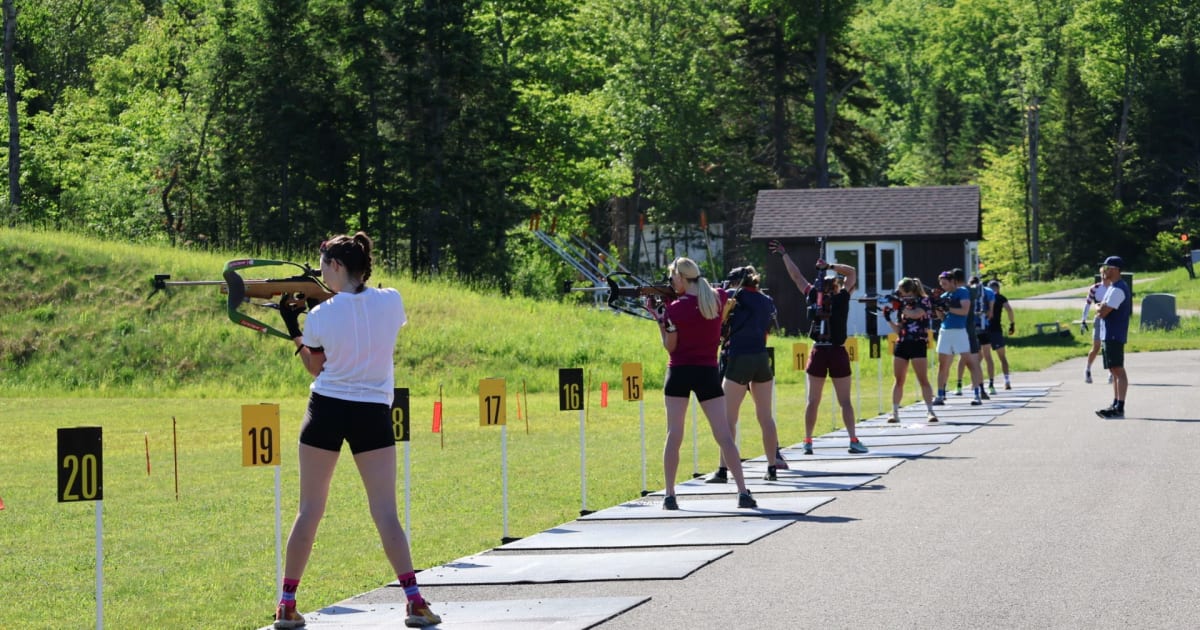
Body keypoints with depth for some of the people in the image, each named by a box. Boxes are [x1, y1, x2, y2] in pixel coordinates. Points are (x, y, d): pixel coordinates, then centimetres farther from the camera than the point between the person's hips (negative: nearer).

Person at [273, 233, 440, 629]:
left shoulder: (320, 316, -8)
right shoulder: (392, 301, -3)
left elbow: (316, 368, 5)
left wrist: (294, 332, 18)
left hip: (327, 410, -1)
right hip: (373, 414, 1)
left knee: (309, 510, 8)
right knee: (385, 513, 3)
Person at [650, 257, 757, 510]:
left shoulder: (676, 308, -11)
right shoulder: (718, 299, 2)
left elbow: (670, 347, -4)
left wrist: (660, 320, 1)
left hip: (679, 372, -3)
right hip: (708, 372, 3)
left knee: (674, 436, 4)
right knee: (724, 435, 1)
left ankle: (670, 496, 2)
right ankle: (743, 493, -6)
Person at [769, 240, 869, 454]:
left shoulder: (813, 297, 2)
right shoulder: (841, 299, -4)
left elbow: (796, 276, 9)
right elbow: (852, 272, 3)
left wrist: (784, 254, 17)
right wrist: (830, 266, 1)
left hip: (818, 353, 2)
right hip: (838, 353, -2)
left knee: (812, 401, 8)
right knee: (845, 401, 0)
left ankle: (807, 442, 7)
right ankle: (853, 440, -7)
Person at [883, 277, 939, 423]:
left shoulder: (924, 301, -1)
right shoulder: (902, 305, 13)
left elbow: (915, 314, -20)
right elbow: (898, 330, 12)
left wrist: (899, 306, -19)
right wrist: (888, 319, -3)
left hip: (918, 344, -5)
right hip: (902, 344, 5)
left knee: (923, 380, -9)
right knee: (899, 380, 5)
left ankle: (930, 411, -9)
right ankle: (895, 413, 8)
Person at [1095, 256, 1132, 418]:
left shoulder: (1118, 289, -16)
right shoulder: (1113, 287, 18)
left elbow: (1103, 312, -20)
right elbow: (1102, 309, 23)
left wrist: (1099, 308, 0)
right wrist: (1101, 308, 3)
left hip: (1114, 336, -11)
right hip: (1109, 336, 11)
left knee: (1118, 371, -13)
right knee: (1115, 371, 14)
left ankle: (1119, 408, -17)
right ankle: (1116, 405, 19)